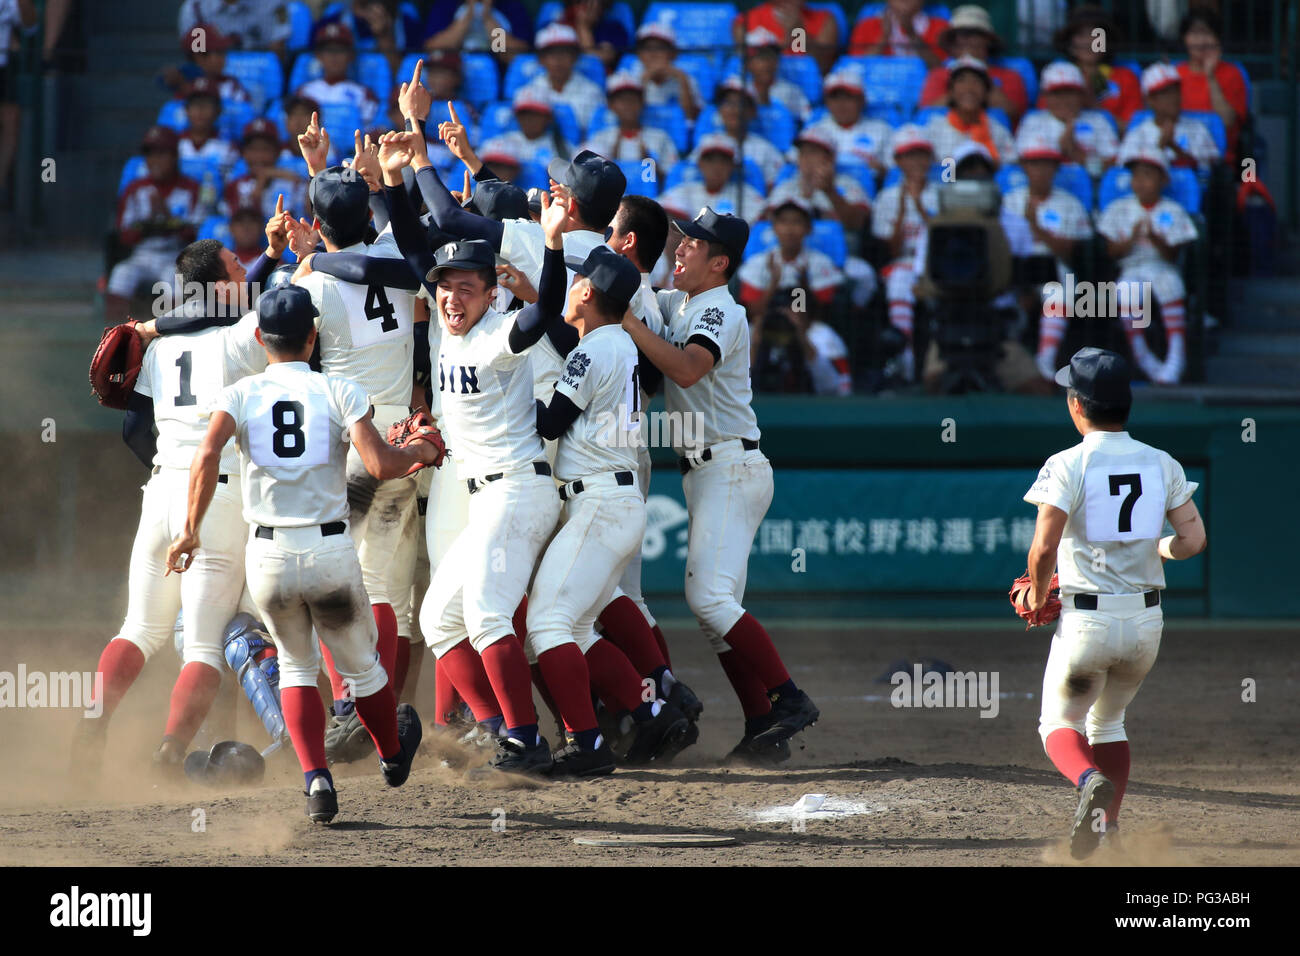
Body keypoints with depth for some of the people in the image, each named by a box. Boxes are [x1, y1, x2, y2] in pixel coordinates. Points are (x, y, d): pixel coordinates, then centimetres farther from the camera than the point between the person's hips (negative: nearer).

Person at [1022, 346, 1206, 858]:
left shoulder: (1068, 466, -11)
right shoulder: (1162, 465, 2)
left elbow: (1044, 548, -19)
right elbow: (1193, 538, -4)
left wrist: (1036, 596, 0)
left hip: (1086, 619, -4)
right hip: (1146, 622, 4)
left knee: (1060, 724, 10)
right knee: (1108, 722, 25)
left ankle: (1090, 780, -21)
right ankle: (1107, 824, 14)